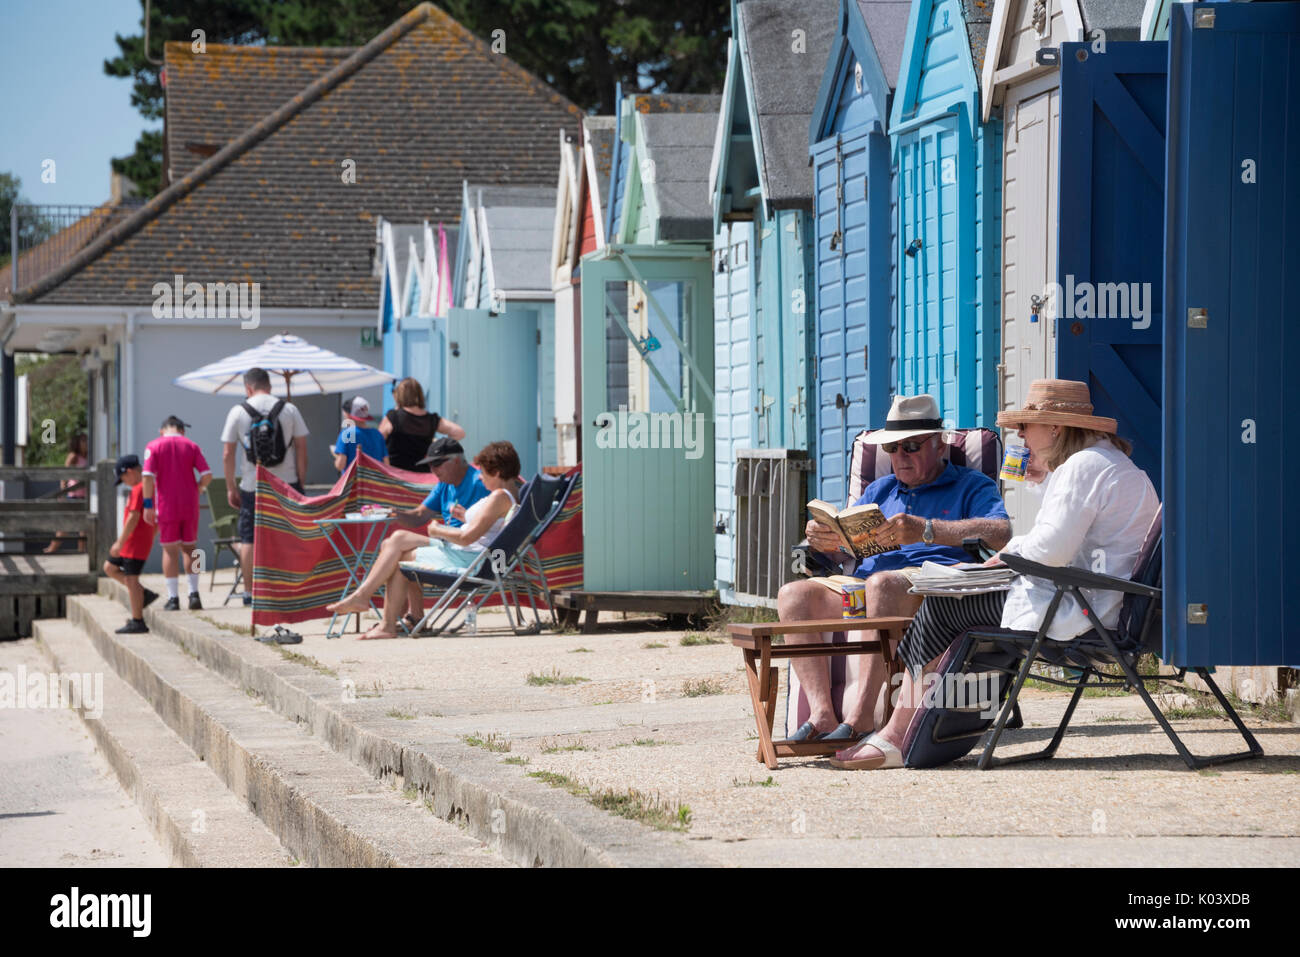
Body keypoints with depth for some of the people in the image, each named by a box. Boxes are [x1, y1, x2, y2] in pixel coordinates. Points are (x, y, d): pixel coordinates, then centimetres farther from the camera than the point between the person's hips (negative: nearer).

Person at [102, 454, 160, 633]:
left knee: (130, 579, -4)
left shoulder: (138, 490, -18)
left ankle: (137, 622, 2)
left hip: (136, 542, -10)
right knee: (109, 568, 17)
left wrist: (120, 543, -20)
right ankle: (144, 595, 14)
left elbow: (133, 518, -23)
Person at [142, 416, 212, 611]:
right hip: (190, 506, 2)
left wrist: (148, 505, -9)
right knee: (190, 548, 14)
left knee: (170, 550, 3)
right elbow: (207, 474, -3)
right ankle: (194, 593, 5)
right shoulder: (191, 446, 5)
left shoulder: (154, 446, 0)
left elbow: (148, 476, -11)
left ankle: (173, 597, 0)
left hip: (166, 506, -2)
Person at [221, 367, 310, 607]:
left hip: (253, 486, 0)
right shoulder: (289, 409, 1)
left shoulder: (238, 412, -1)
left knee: (248, 539, 7)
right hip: (287, 483, 1)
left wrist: (230, 487, 8)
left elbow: (227, 455, 0)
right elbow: (302, 448, 1)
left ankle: (249, 592, 7)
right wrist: (300, 480, 7)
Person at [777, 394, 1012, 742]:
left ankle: (861, 717, -43)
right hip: (859, 592, 6)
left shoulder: (972, 486, 14)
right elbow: (840, 552, 26)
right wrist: (823, 539, -1)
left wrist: (925, 530, -18)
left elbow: (1001, 534, -8)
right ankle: (821, 715, -32)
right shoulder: (881, 490, 32)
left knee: (882, 582, -39)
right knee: (793, 594, -20)